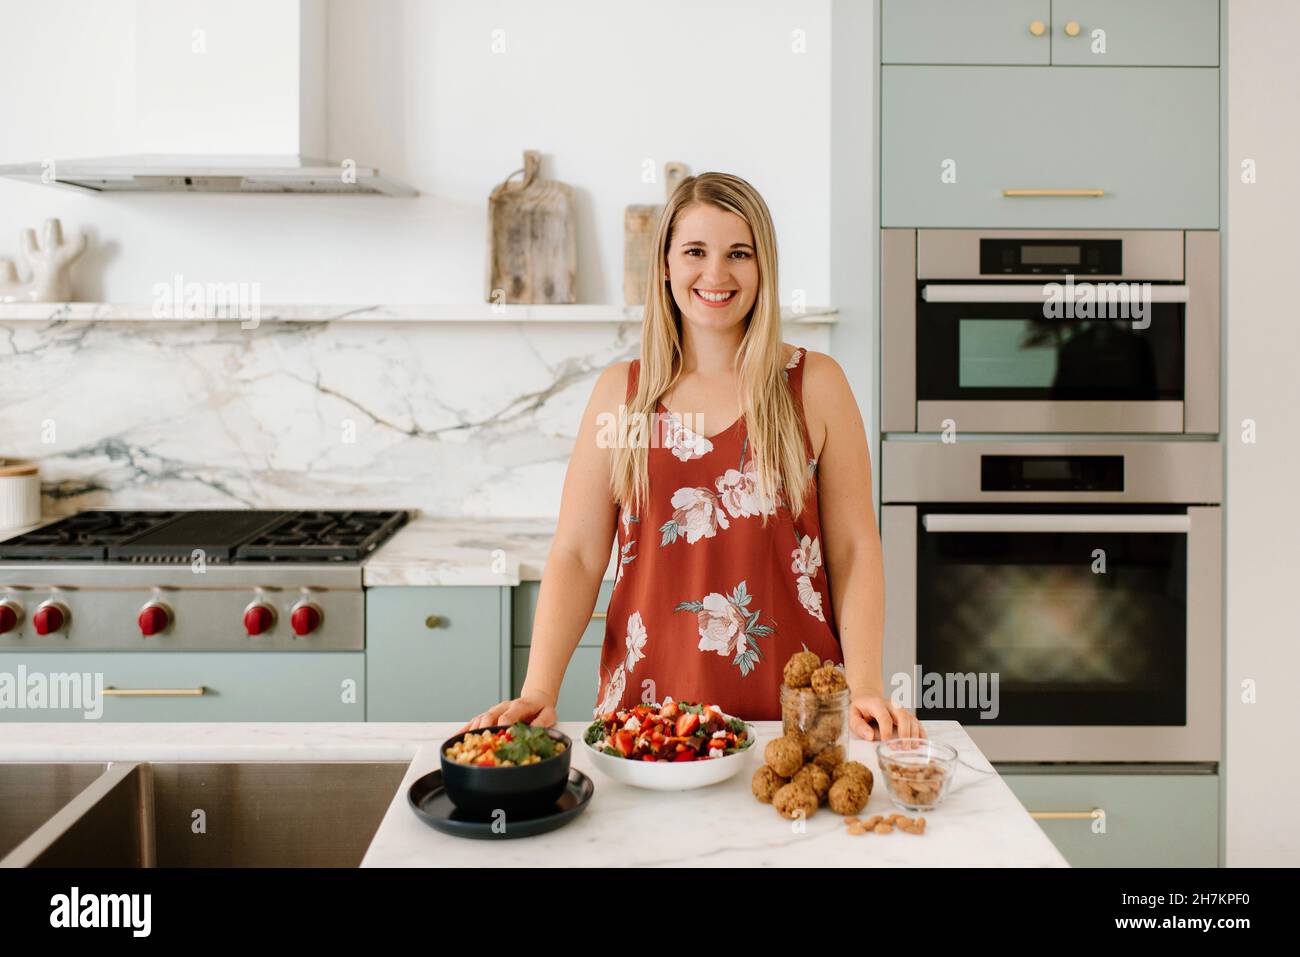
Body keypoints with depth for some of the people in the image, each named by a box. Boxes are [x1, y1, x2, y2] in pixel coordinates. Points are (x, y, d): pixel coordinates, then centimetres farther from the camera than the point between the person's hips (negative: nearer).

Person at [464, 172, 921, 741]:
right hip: (647, 703, 1)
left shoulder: (816, 385, 0)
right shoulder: (620, 391, 3)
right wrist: (538, 691, -11)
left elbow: (853, 550, 0)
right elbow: (577, 555, 0)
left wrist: (864, 685, -11)